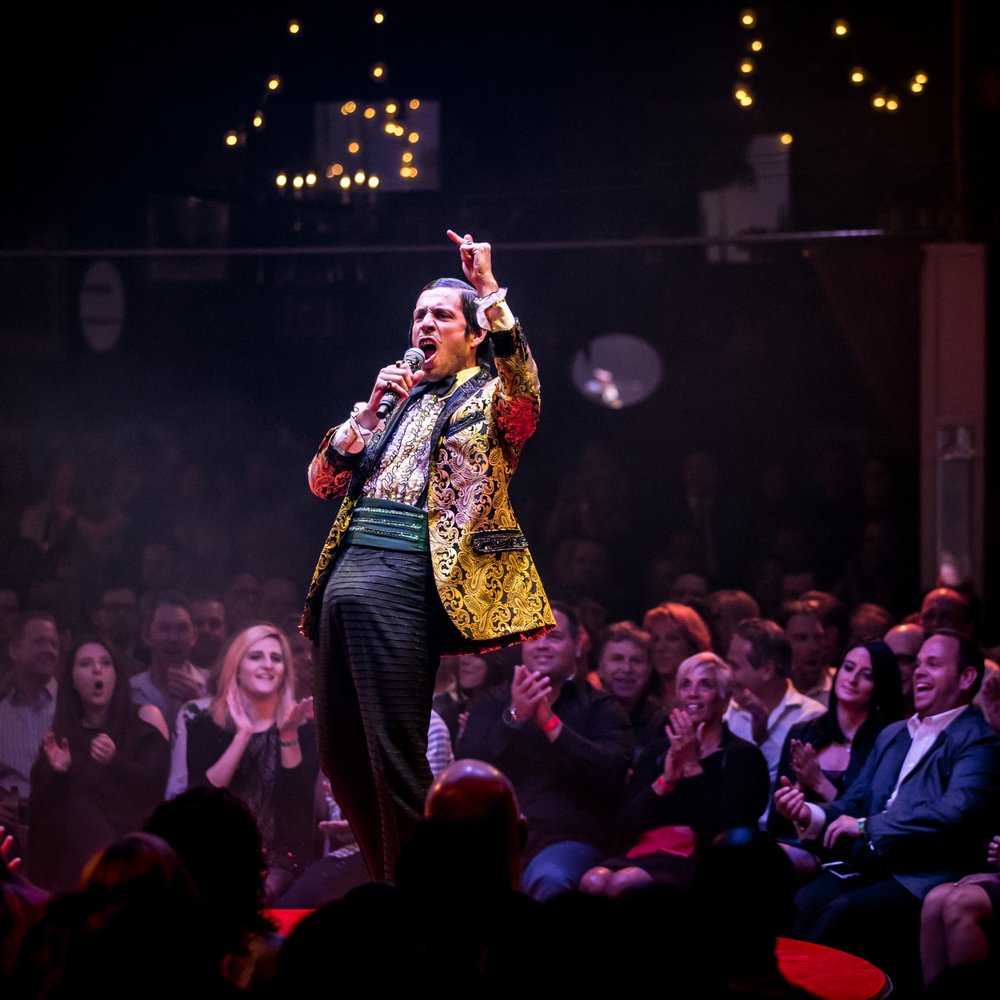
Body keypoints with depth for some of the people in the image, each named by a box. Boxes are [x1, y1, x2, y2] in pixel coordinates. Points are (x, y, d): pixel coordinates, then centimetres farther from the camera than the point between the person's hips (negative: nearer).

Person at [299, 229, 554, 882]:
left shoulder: (492, 400, 6)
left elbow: (525, 388, -20)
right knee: (340, 754, 8)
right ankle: (387, 885, 20)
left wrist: (489, 290, -23)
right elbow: (324, 482, 18)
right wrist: (371, 413, 4)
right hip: (345, 572, 7)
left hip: (405, 579, -7)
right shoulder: (400, 400, 24)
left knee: (394, 755, -12)